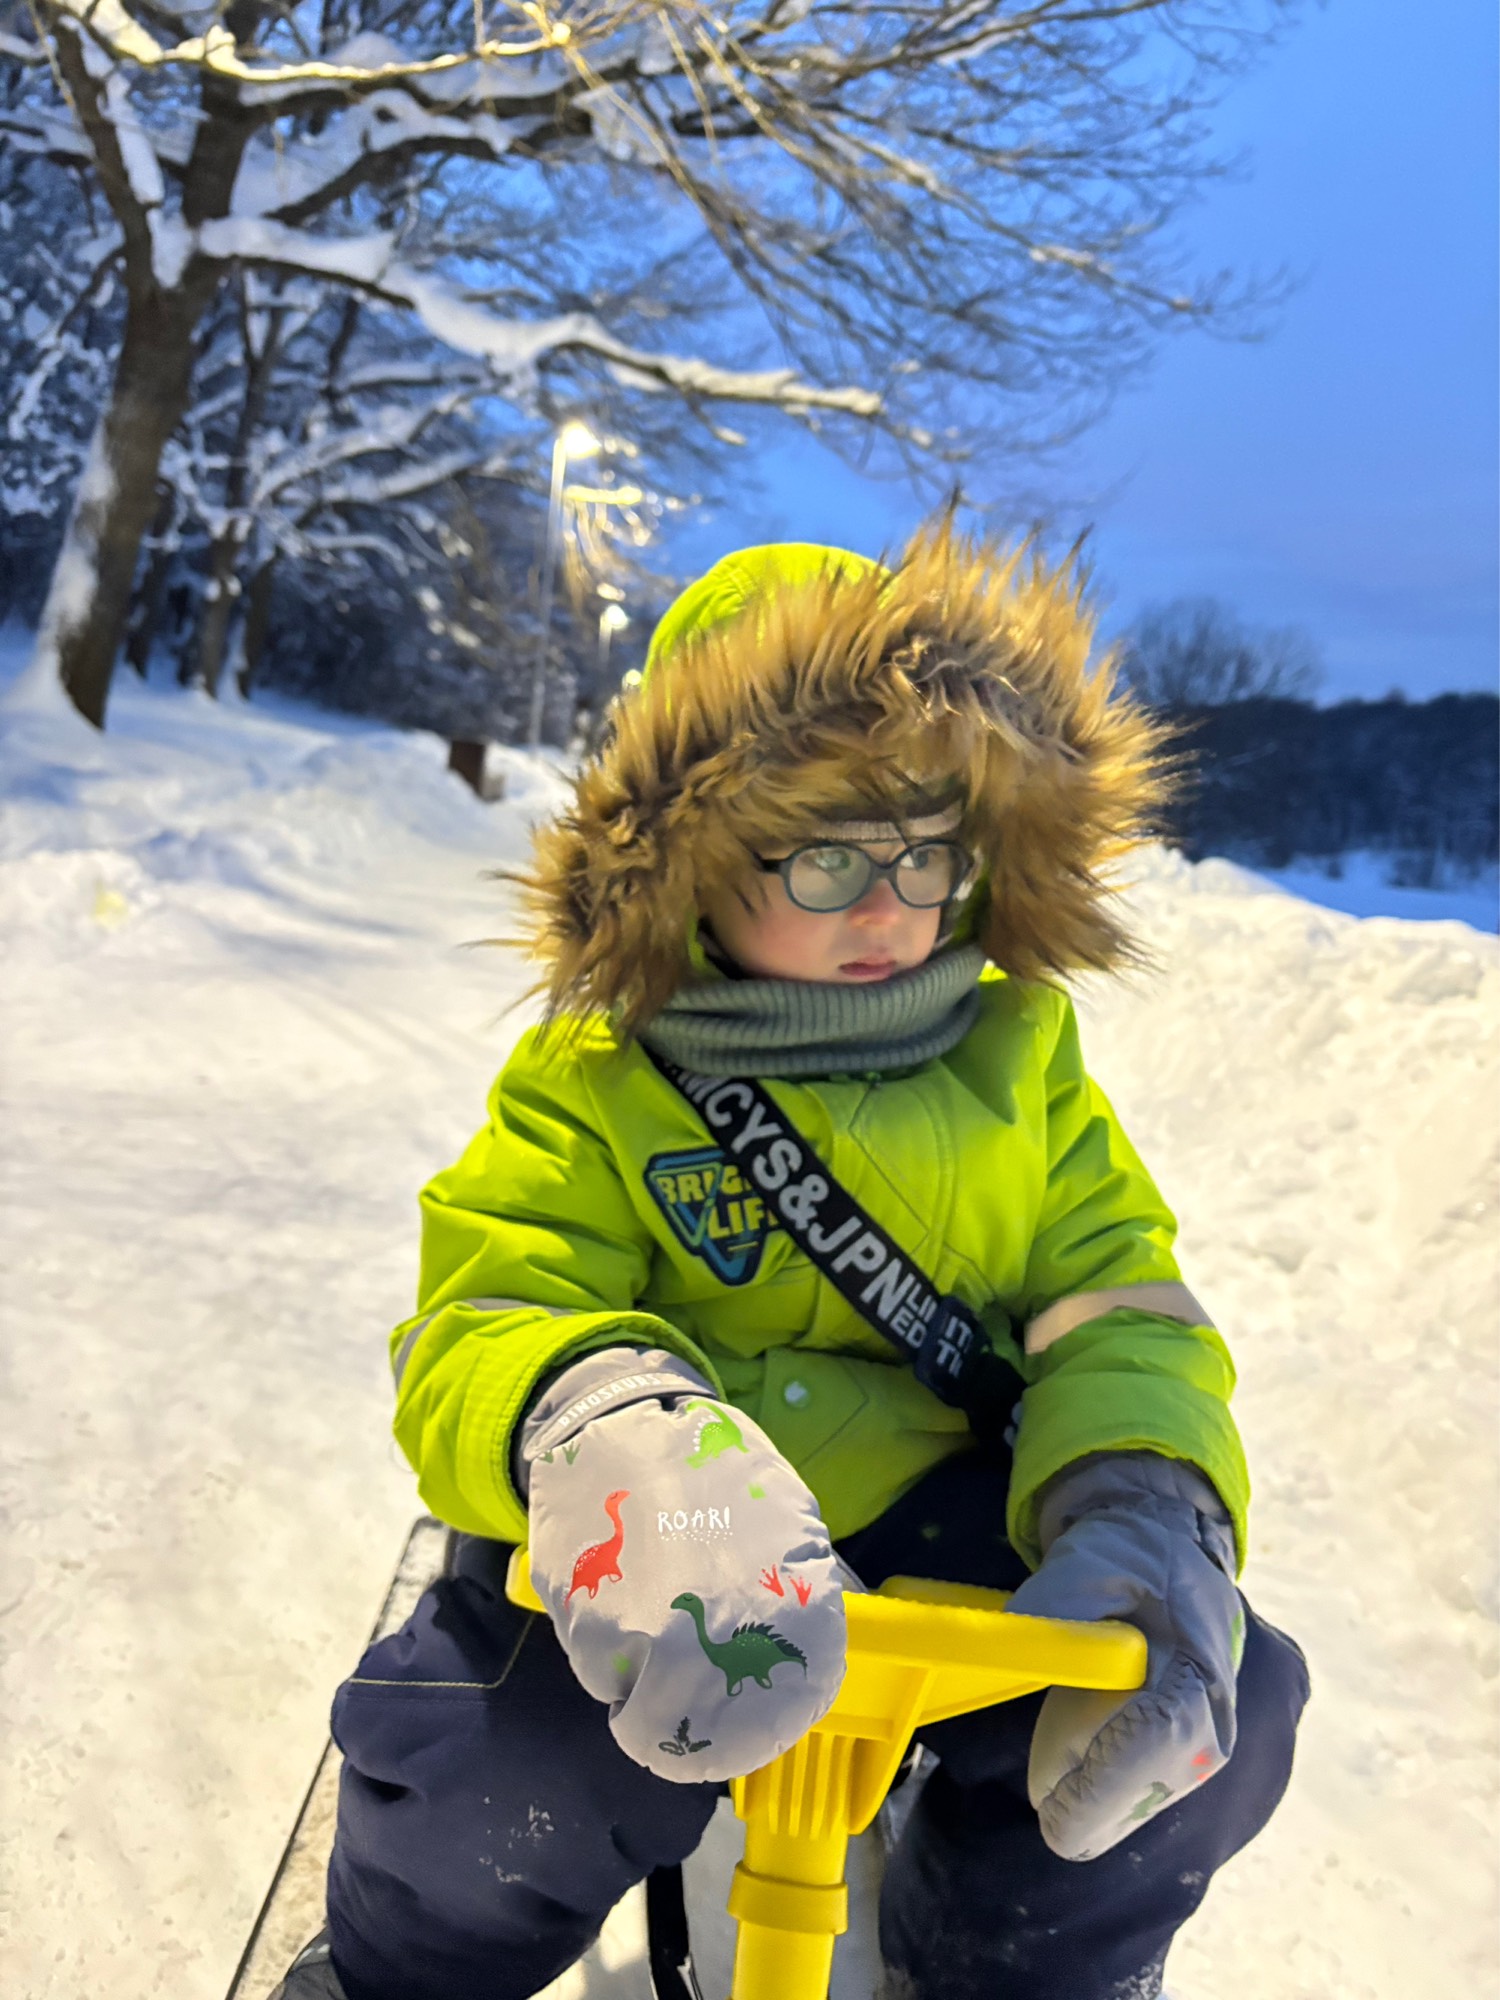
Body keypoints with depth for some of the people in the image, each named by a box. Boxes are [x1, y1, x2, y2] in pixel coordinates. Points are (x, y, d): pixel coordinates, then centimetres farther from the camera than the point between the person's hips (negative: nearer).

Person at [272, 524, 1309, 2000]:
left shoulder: (1015, 1053, 3)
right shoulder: (596, 1090, -5)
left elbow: (1114, 1300, -2)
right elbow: (480, 1328, -16)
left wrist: (1147, 1503, -26)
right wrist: (597, 1425, -42)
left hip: (953, 1523, 3)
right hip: (677, 1558, -2)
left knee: (1220, 1709, -19)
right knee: (492, 1773, -28)